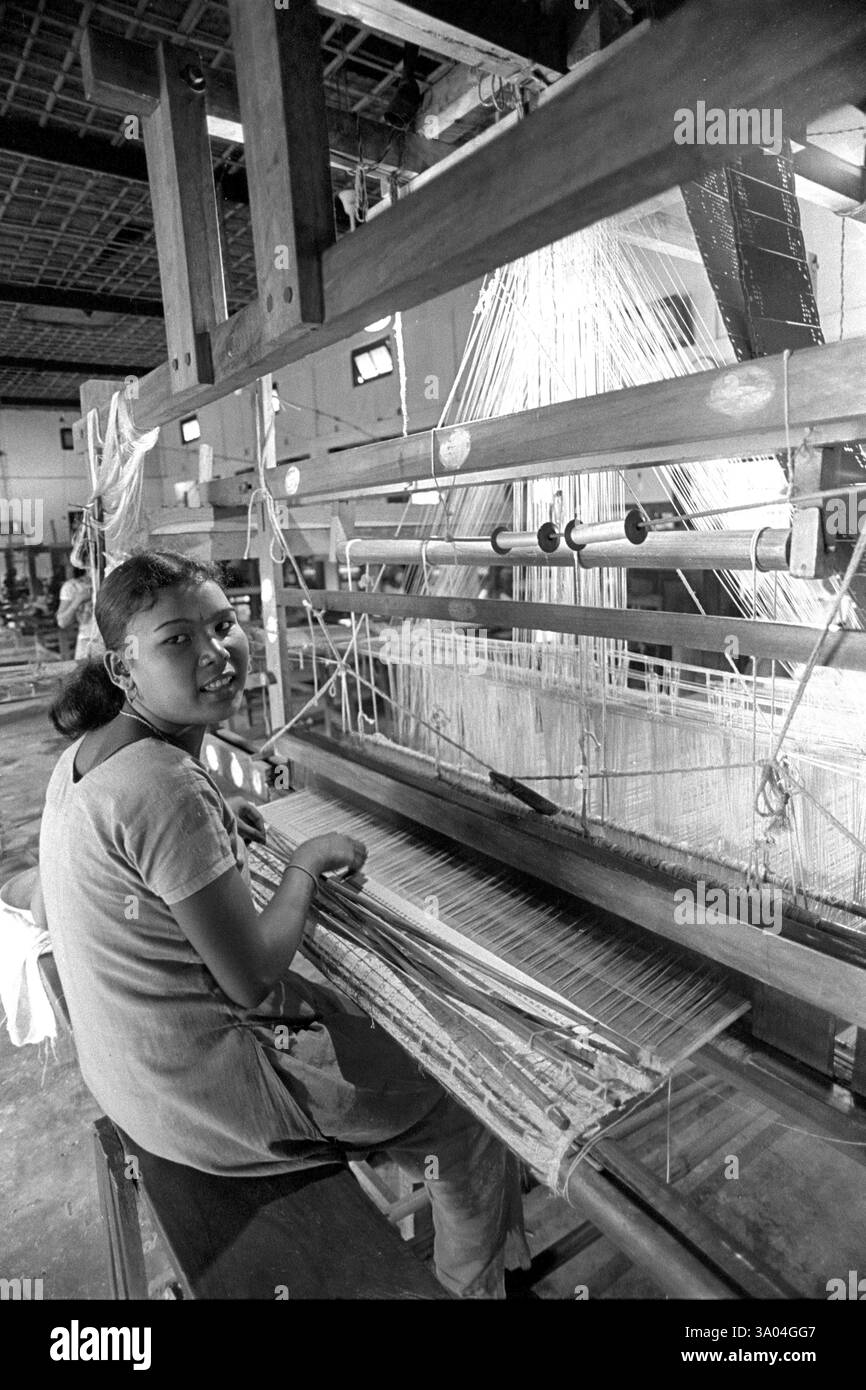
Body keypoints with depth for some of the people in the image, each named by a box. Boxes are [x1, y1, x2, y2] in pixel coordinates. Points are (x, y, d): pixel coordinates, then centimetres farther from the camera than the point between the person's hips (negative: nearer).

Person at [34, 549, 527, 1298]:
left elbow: (47, 909, 10)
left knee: (364, 1015, 29)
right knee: (469, 1119, 6)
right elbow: (254, 980, -26)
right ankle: (477, 1284, 33)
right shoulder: (166, 786, -31)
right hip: (202, 1089, -9)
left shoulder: (87, 752, -2)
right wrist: (307, 862, -11)